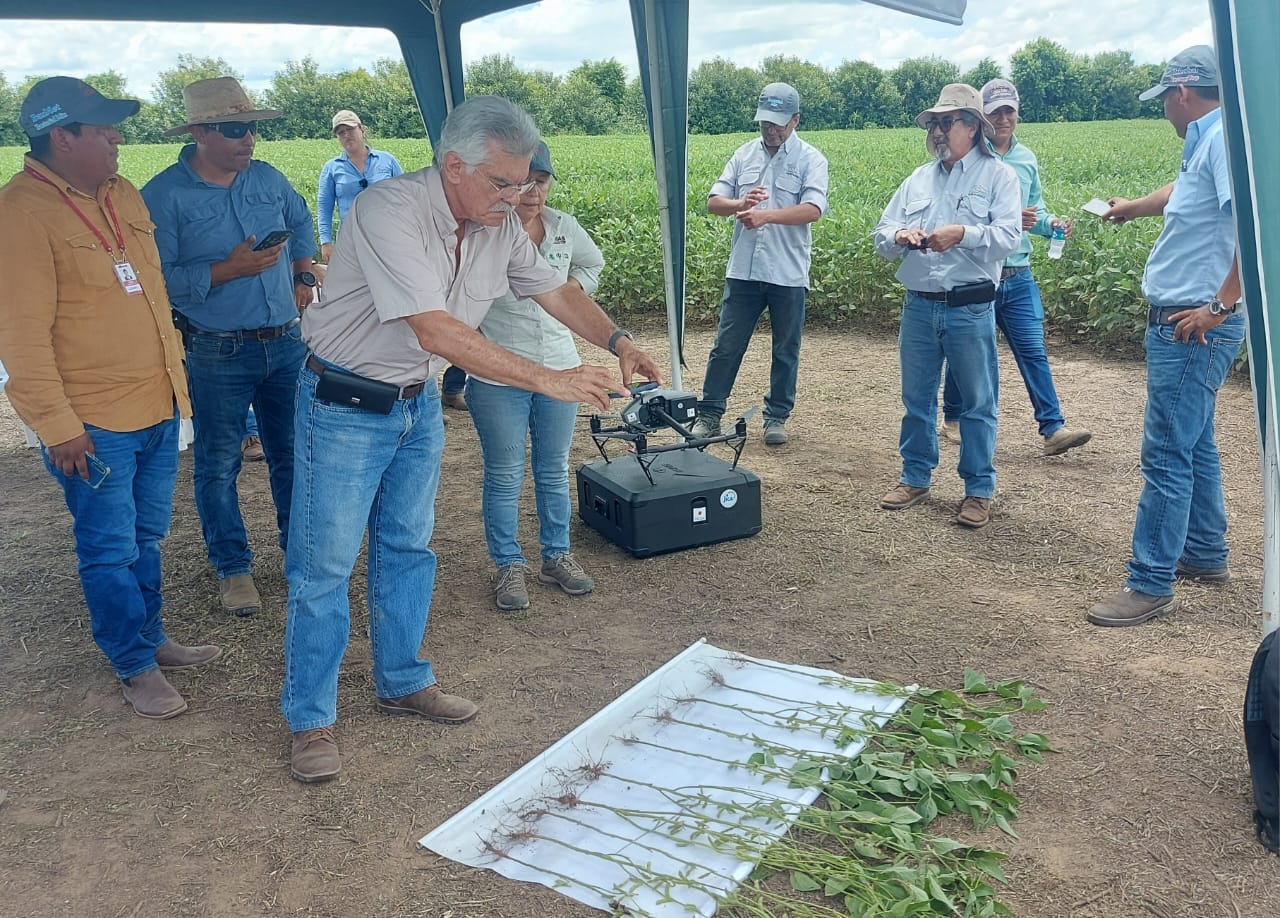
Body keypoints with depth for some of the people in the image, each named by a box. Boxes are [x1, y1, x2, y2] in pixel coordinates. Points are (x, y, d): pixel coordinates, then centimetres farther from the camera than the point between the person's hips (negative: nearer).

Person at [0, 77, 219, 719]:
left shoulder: (123, 195, 9)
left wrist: (175, 372, 19)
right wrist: (58, 425, -18)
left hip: (158, 407, 7)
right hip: (93, 424, -7)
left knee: (147, 536, 19)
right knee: (110, 550, 6)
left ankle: (151, 636, 35)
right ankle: (135, 667, 20)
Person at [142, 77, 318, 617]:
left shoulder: (269, 179, 5)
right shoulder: (164, 196, -12)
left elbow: (301, 225, 25)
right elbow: (158, 279, -18)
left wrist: (303, 275, 12)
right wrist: (229, 271, -25)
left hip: (285, 343, 5)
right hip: (217, 354, -4)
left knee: (292, 452, 15)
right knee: (218, 464, 7)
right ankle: (233, 567, 23)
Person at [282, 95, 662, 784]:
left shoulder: (499, 225, -4)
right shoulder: (390, 211, -29)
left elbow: (554, 289, 7)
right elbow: (437, 332, -36)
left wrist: (619, 342, -10)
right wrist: (547, 380, -37)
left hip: (419, 404, 7)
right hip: (345, 408, -7)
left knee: (408, 548, 17)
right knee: (324, 566, 1)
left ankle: (402, 682, 34)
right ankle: (310, 719, 16)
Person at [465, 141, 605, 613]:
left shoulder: (564, 227, 3)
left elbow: (593, 263, 24)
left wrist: (575, 288, 8)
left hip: (559, 367, 5)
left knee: (554, 470, 15)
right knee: (505, 475, 6)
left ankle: (557, 556, 30)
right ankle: (509, 566, 21)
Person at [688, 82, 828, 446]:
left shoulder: (810, 160, -1)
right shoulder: (744, 154, 9)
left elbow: (813, 209, -16)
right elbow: (713, 202, 4)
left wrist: (766, 215, -27)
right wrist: (740, 204, -18)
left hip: (788, 275, -2)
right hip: (743, 271, 2)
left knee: (786, 351, 9)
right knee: (726, 346, 5)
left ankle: (777, 417, 22)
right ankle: (709, 414, 15)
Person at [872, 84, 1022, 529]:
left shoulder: (998, 176, 0)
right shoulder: (917, 180, 14)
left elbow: (1008, 238, -12)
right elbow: (881, 236, 8)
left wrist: (963, 233, -26)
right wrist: (899, 237, -14)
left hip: (971, 309, -4)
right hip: (919, 306, 5)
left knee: (977, 403, 4)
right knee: (916, 398, 13)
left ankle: (979, 491, 15)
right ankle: (915, 478, 27)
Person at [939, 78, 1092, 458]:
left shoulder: (1027, 159, 11)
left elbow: (1035, 210, 17)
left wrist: (1051, 223, -5)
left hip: (1017, 274, 5)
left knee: (1033, 351, 2)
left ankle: (1053, 428, 3)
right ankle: (953, 417, 27)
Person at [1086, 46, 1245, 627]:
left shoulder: (1225, 138, -15)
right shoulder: (1206, 144, 15)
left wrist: (1220, 306, -25)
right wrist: (1133, 208, 55)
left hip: (1192, 327, -11)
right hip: (1181, 323, 11)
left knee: (1167, 454, -9)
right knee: (1194, 444, 19)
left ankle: (1151, 585, -4)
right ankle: (1205, 555, 32)